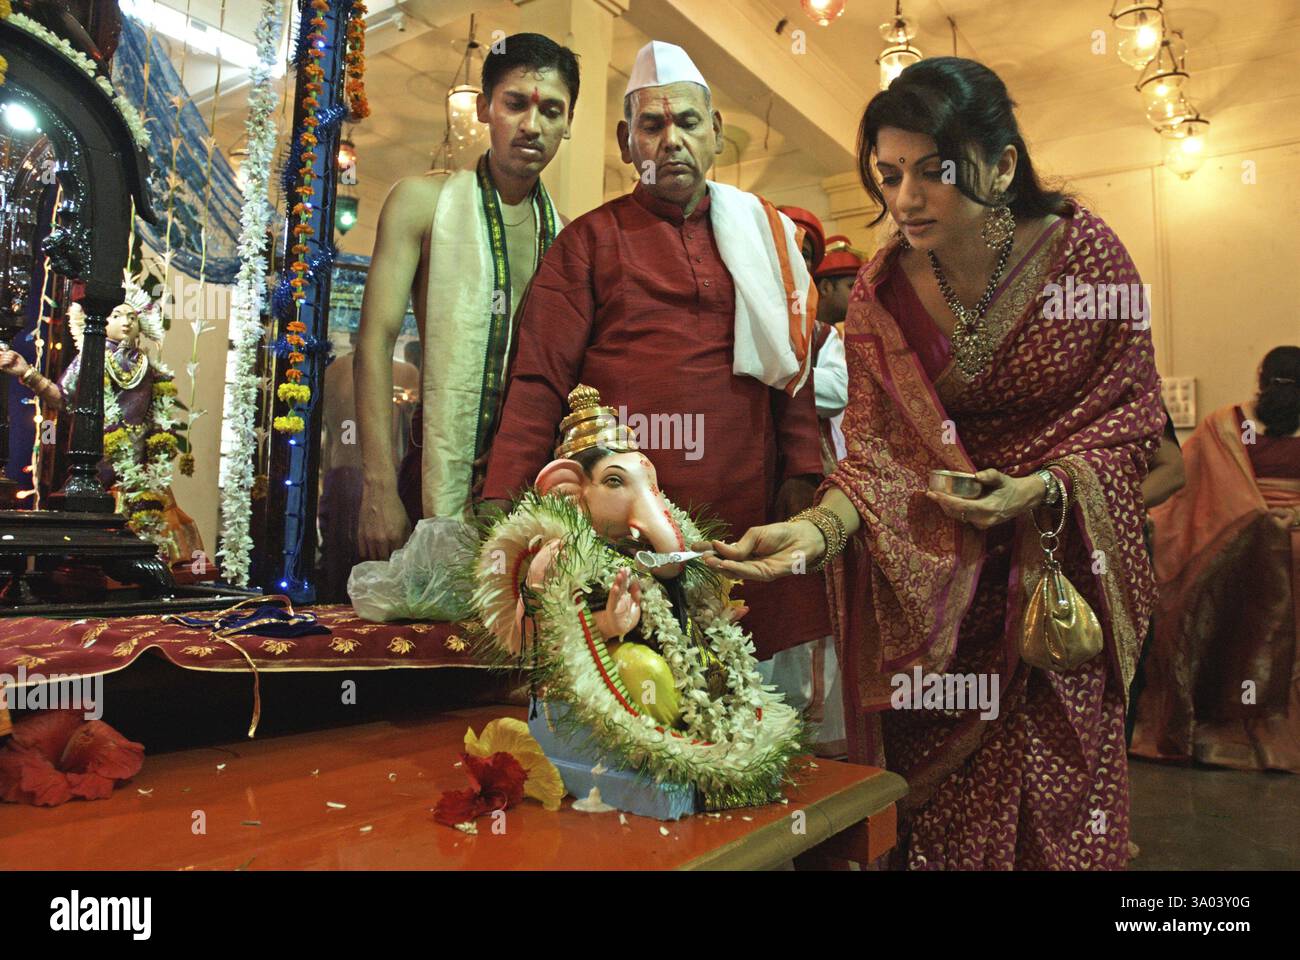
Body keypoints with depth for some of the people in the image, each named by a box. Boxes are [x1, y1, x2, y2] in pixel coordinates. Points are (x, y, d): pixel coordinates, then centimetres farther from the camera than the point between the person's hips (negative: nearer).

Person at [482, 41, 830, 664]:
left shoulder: (763, 233, 15)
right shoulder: (590, 240, 6)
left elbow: (792, 363, 14)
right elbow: (539, 382, 0)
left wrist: (801, 472, 1)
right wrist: (500, 508, -9)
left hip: (748, 511, 3)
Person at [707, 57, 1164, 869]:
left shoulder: (1084, 251, -9)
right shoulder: (880, 293, -6)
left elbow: (1132, 414, -3)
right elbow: (877, 448, -10)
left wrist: (1042, 489, -21)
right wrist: (817, 530, -28)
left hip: (1062, 556, 0)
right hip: (931, 578, 1)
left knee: (1058, 792, 8)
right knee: (935, 797, 8)